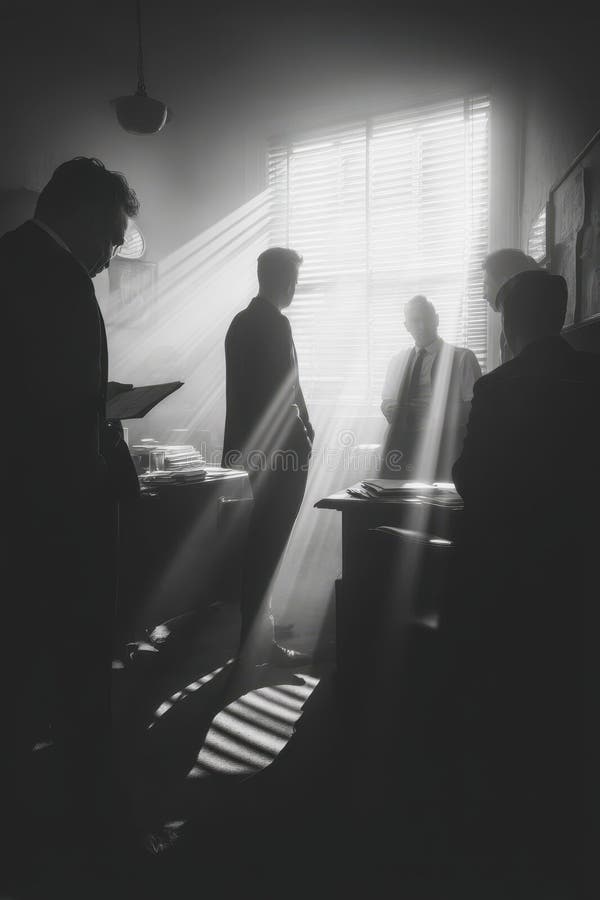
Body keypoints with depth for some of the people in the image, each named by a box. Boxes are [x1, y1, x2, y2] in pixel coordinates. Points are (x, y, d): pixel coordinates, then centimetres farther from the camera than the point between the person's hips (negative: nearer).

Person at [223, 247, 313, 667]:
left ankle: (251, 623, 29)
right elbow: (285, 391, -19)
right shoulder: (275, 324, -14)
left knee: (252, 541, 17)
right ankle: (258, 638, 4)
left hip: (246, 446, 9)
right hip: (278, 449, -9)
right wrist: (304, 433, -8)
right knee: (267, 545, -3)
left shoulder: (241, 322, 13)